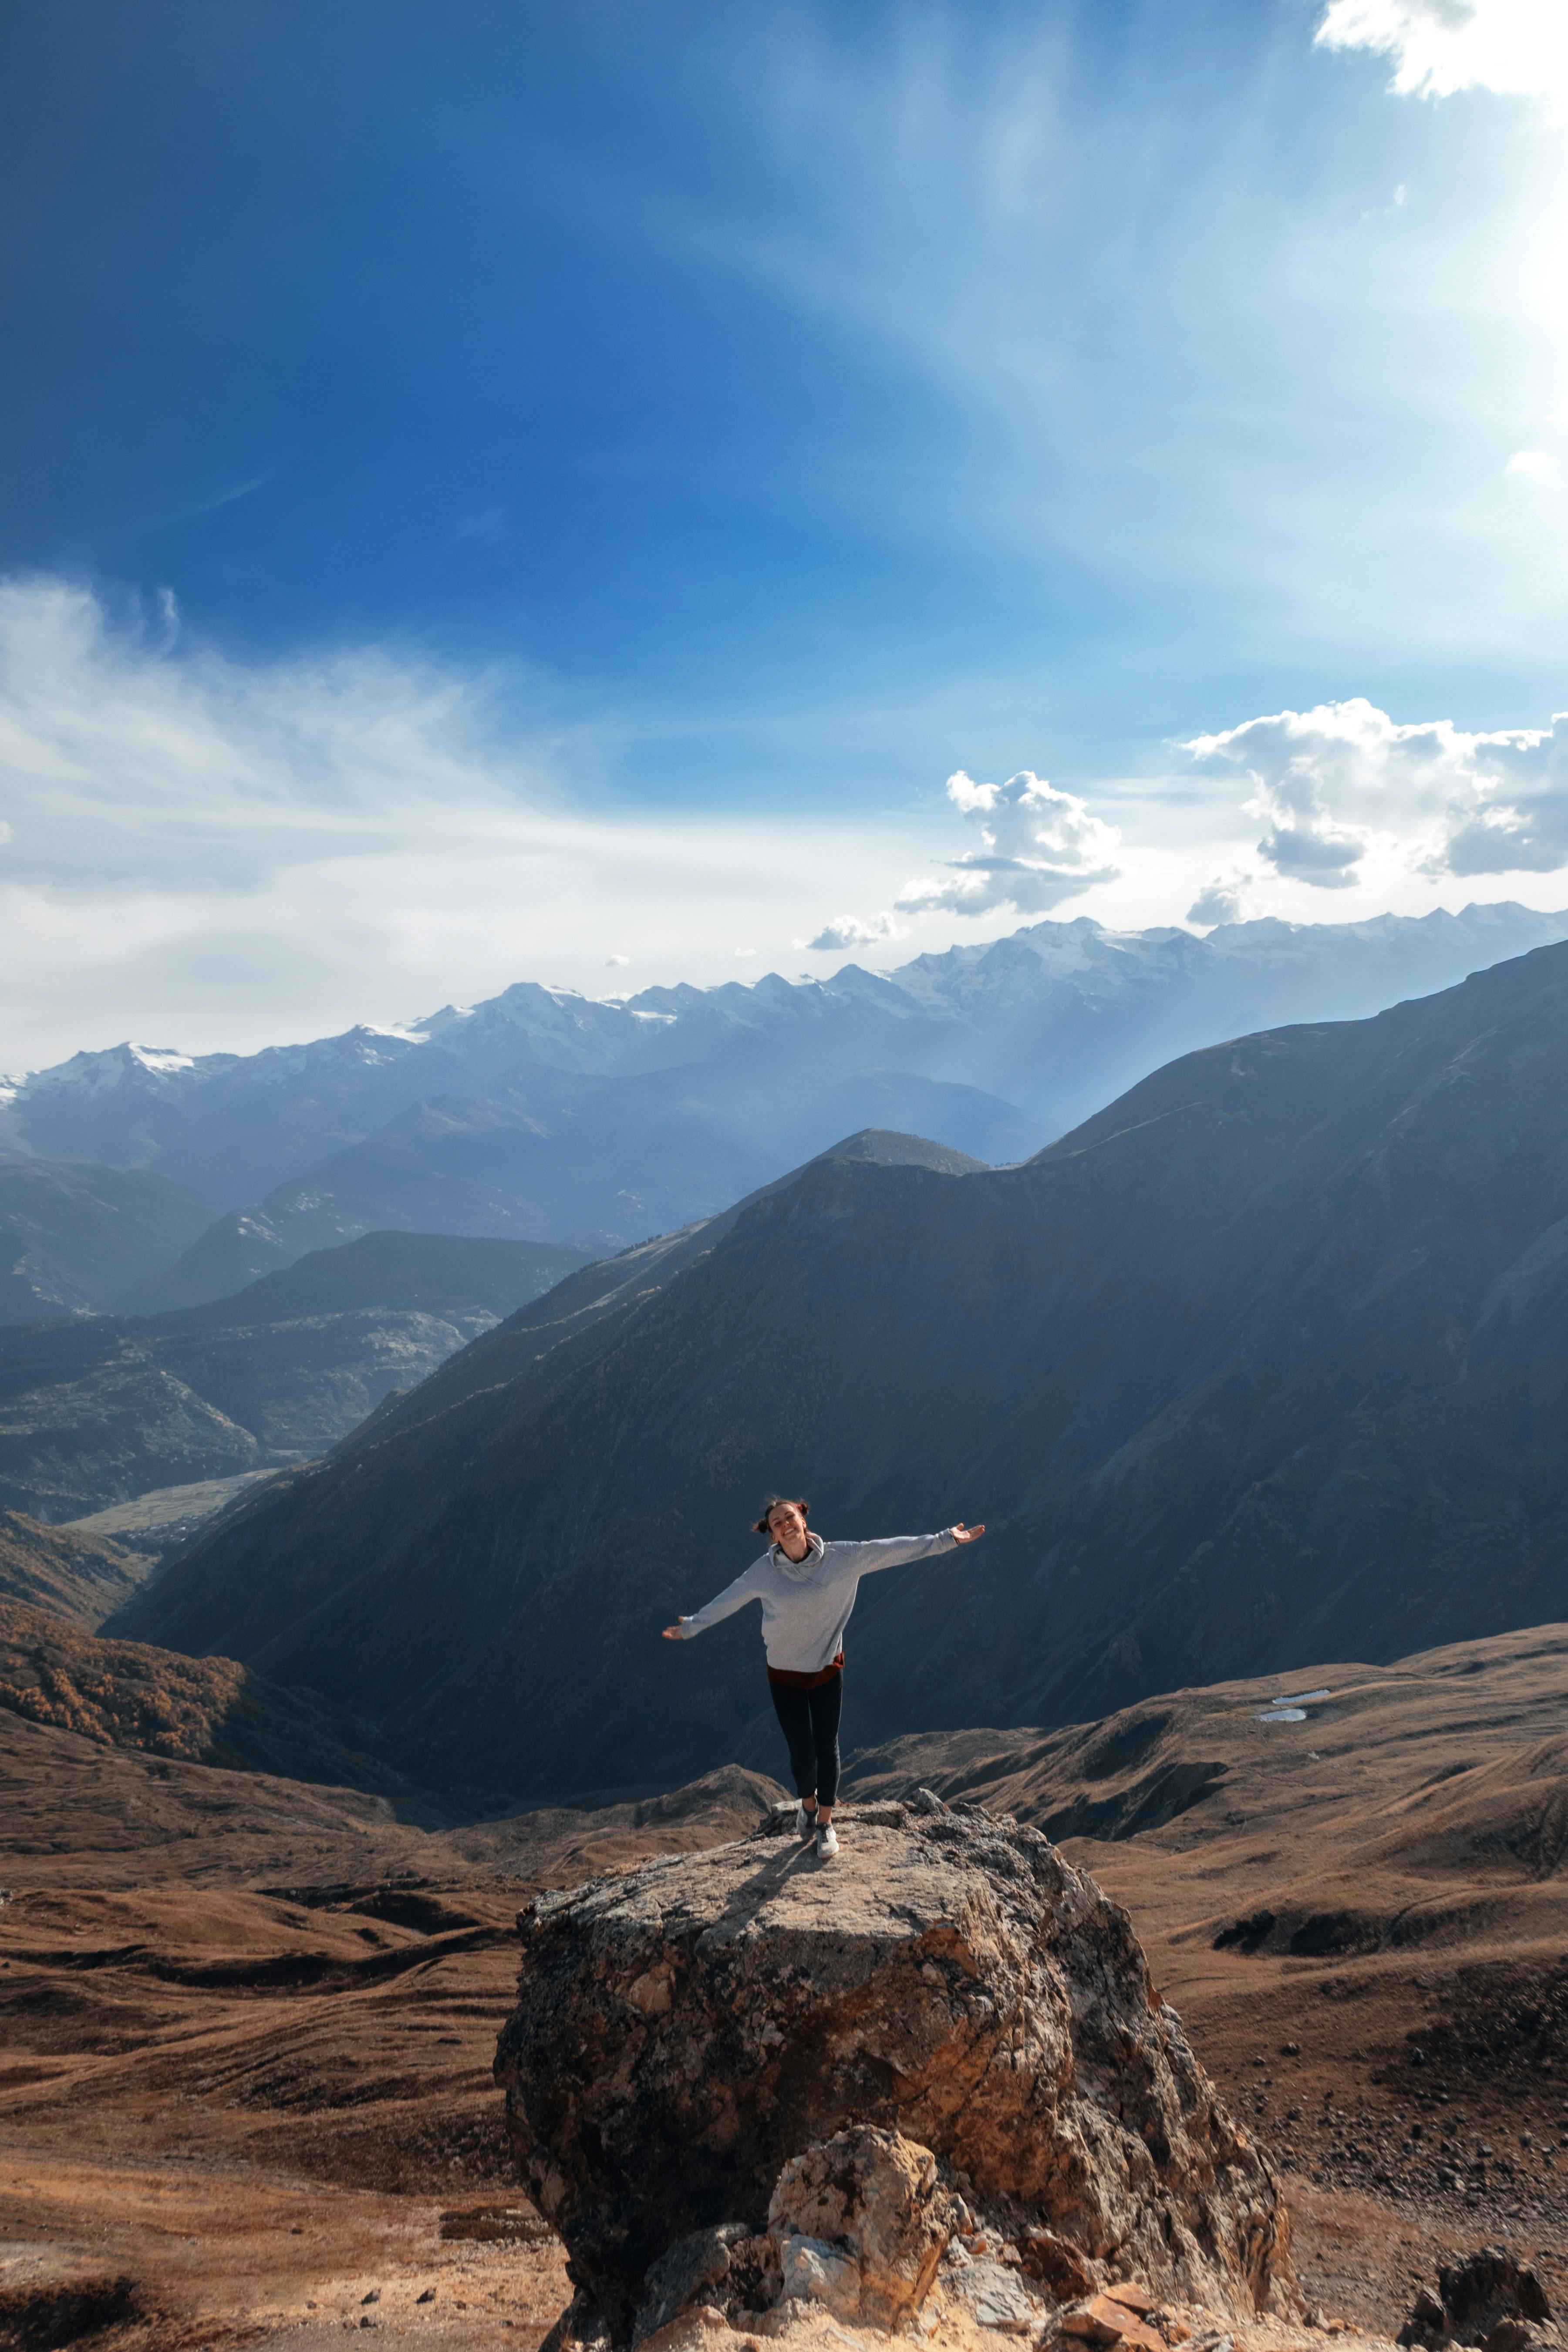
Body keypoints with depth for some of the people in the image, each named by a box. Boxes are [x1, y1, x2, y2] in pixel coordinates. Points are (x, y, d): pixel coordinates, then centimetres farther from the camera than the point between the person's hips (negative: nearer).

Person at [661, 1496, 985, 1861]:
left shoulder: (842, 1558, -15)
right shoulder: (765, 1571, -16)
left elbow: (892, 1550, -13)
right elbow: (728, 1601, -2)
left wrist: (945, 1540, -14)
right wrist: (691, 1626, 6)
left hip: (828, 1668, 1)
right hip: (786, 1675, -1)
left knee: (827, 1748, 9)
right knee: (802, 1754, 5)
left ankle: (825, 1823, 33)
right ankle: (808, 1804, 39)